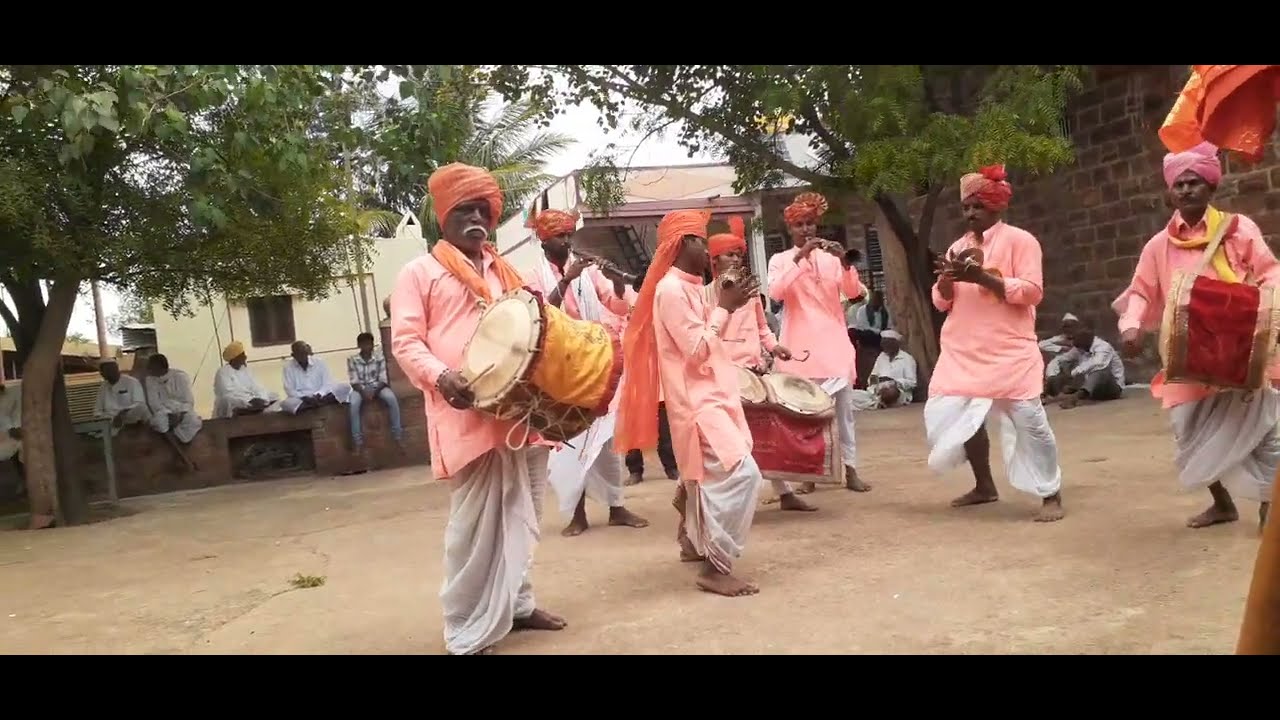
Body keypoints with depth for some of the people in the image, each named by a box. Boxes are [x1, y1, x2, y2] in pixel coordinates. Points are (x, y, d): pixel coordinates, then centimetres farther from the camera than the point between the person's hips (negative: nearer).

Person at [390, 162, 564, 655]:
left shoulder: (505, 272, 22)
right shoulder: (420, 272, 3)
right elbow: (405, 341, -4)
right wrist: (441, 377, -22)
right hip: (468, 414, -7)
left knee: (521, 514, 14)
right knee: (474, 521, -6)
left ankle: (515, 602, 30)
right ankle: (467, 633, 4)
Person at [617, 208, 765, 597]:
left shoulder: (688, 287, 13)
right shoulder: (671, 290, -16)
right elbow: (697, 351, -19)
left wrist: (726, 307, 8)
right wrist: (724, 308, -12)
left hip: (710, 396, 10)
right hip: (696, 399, -10)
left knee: (708, 476, 20)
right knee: (740, 474, -17)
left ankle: (698, 542, 38)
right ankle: (716, 568, -12)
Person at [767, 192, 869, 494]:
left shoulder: (831, 257, 9)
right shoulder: (780, 260, 3)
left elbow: (854, 292, -2)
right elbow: (775, 293, -16)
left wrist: (845, 262, -19)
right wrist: (800, 256, -21)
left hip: (834, 342, 2)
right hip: (801, 344, -2)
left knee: (843, 406, 3)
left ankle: (851, 470, 7)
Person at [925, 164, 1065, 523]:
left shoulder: (1019, 240, -2)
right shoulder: (958, 246, 14)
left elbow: (1032, 291, -13)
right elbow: (942, 302, 13)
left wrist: (982, 277, -21)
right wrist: (946, 278, -8)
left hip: (1009, 350, -6)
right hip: (963, 350, 6)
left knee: (1027, 418, -10)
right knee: (951, 413, 5)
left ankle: (1051, 495, 3)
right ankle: (984, 486, 22)